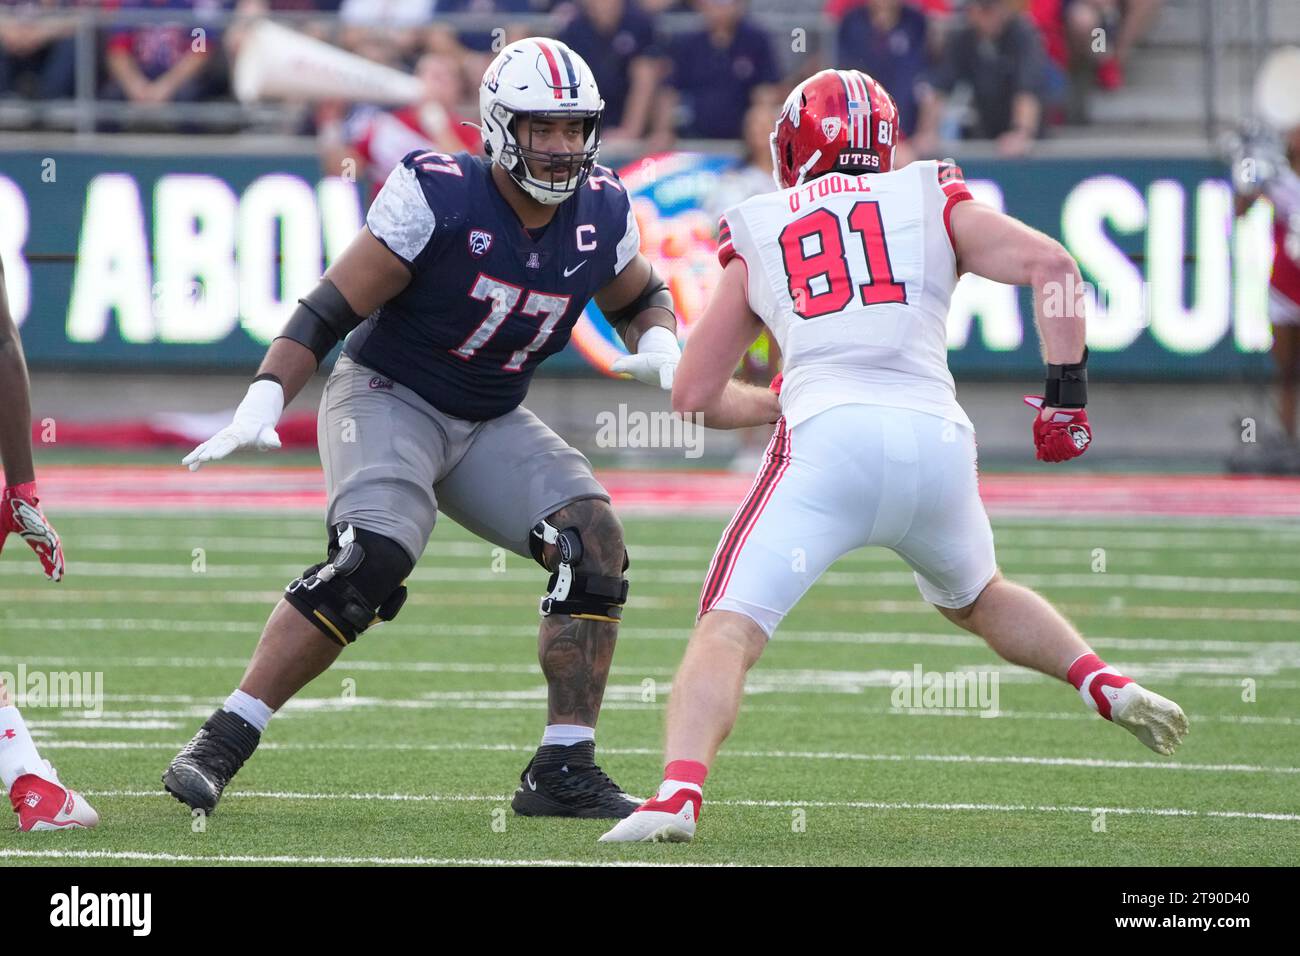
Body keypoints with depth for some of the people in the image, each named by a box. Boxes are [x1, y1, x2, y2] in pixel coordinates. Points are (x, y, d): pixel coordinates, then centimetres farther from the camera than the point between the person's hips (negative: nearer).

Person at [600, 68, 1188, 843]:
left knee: (728, 632, -6)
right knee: (976, 597, 33)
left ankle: (680, 793, -29)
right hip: (937, 442, 3)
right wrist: (1067, 391, 7)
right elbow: (1051, 265, 3)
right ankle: (1107, 684, 17)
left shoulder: (757, 234, 19)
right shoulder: (933, 203, 19)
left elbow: (694, 393, 22)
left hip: (827, 439, -3)